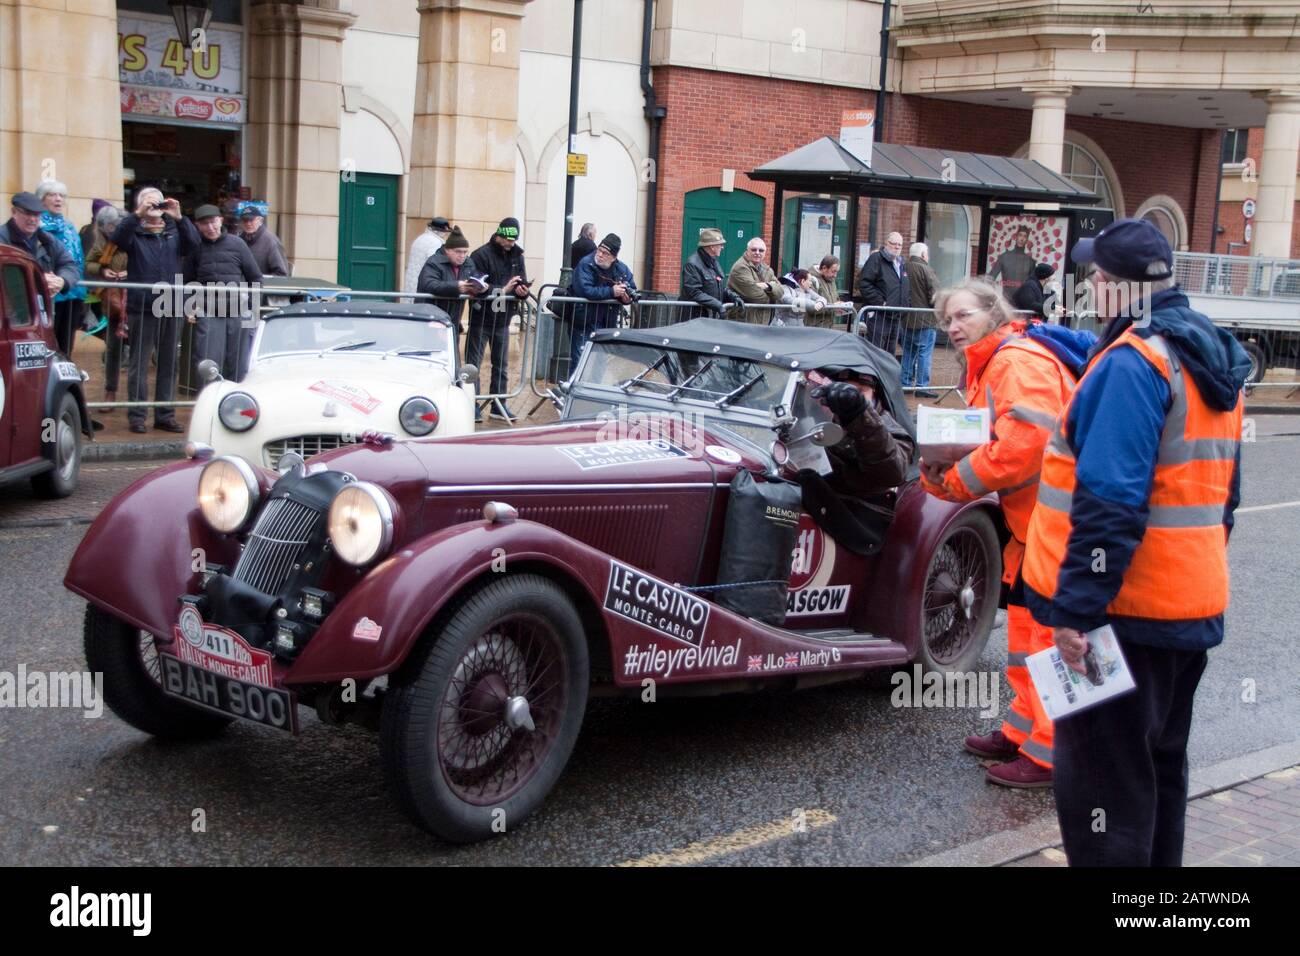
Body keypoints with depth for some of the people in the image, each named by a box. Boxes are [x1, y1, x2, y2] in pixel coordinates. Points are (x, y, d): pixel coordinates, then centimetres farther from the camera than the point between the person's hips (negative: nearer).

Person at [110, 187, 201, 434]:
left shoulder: (174, 232, 14)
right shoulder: (134, 233, 5)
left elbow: (193, 243, -4)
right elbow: (118, 237, -15)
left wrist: (179, 217, -16)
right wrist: (138, 215, -25)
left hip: (171, 307, 4)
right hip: (142, 308, -4)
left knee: (169, 364, 9)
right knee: (139, 364, 0)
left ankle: (165, 415, 16)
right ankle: (137, 416, 4)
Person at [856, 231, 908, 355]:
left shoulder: (902, 264, 19)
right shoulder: (876, 258, -5)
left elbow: (908, 288, 30)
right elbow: (864, 283, -15)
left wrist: (906, 303, 12)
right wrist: (879, 302, -19)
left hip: (897, 317, 8)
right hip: (879, 316, -8)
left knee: (890, 354, 12)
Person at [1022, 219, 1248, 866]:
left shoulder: (1132, 362, -18)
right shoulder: (1211, 357, 11)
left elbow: (1110, 504, -25)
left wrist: (1076, 609, -23)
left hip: (1128, 611, -9)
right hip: (1193, 607, 9)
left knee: (1101, 776, -2)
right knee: (1158, 764, 21)